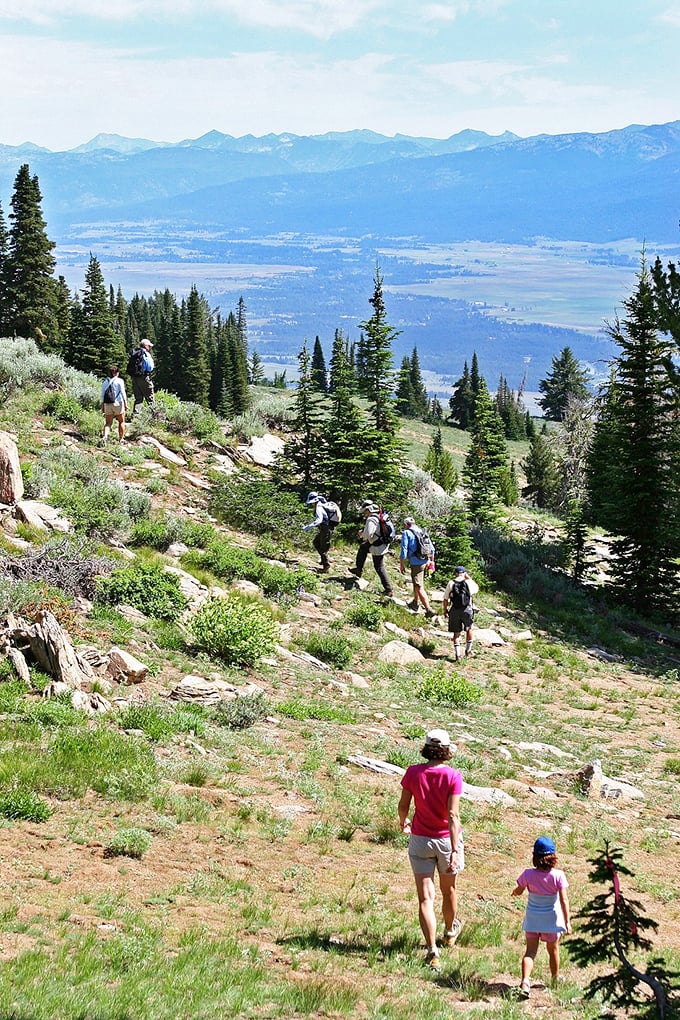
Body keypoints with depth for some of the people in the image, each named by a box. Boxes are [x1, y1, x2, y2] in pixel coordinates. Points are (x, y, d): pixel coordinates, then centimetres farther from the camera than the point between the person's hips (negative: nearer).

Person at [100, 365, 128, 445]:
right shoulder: (120, 381, -4)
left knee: (108, 423, 6)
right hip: (118, 404, -3)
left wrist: (102, 406, 14)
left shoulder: (105, 382, 8)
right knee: (121, 421, 14)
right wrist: (125, 404, -5)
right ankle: (121, 439, 17)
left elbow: (102, 396, 9)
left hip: (107, 405, 3)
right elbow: (123, 393, -8)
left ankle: (105, 436, -20)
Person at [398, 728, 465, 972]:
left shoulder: (413, 773, -10)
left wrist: (403, 822, 22)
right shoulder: (453, 776, -16)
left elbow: (403, 805, -1)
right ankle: (450, 932, 47)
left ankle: (432, 949, -14)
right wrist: (455, 851, -20)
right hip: (447, 839, 0)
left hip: (420, 840, 0)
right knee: (449, 890, 23)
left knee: (425, 897, -1)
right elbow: (453, 815, -20)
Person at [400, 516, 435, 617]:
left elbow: (404, 550, -12)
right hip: (425, 562, 7)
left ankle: (429, 610, -13)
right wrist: (431, 561, 27)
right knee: (416, 583, 27)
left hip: (416, 563, -7)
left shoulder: (406, 533, -5)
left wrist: (402, 564, -6)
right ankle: (415, 603, 41)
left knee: (419, 587, -6)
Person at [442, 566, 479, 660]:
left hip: (455, 610, 0)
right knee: (469, 629, 24)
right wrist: (469, 578, 21)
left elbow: (445, 599, -2)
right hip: (467, 610, 0)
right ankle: (468, 650, 32)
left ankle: (457, 654, 5)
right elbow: (477, 588, 21)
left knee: (456, 633, 9)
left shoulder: (451, 584, -3)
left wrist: (445, 610, 12)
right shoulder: (469, 583, -3)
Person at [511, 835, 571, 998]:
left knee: (530, 951, 4)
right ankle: (555, 981, 37)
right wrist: (567, 922, -13)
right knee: (553, 950, 20)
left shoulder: (528, 874, -13)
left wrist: (514, 892, 29)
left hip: (532, 918, 1)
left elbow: (518, 891, 5)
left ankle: (525, 981, -17)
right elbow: (564, 900, -18)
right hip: (552, 919, 0)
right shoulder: (558, 875, -18)